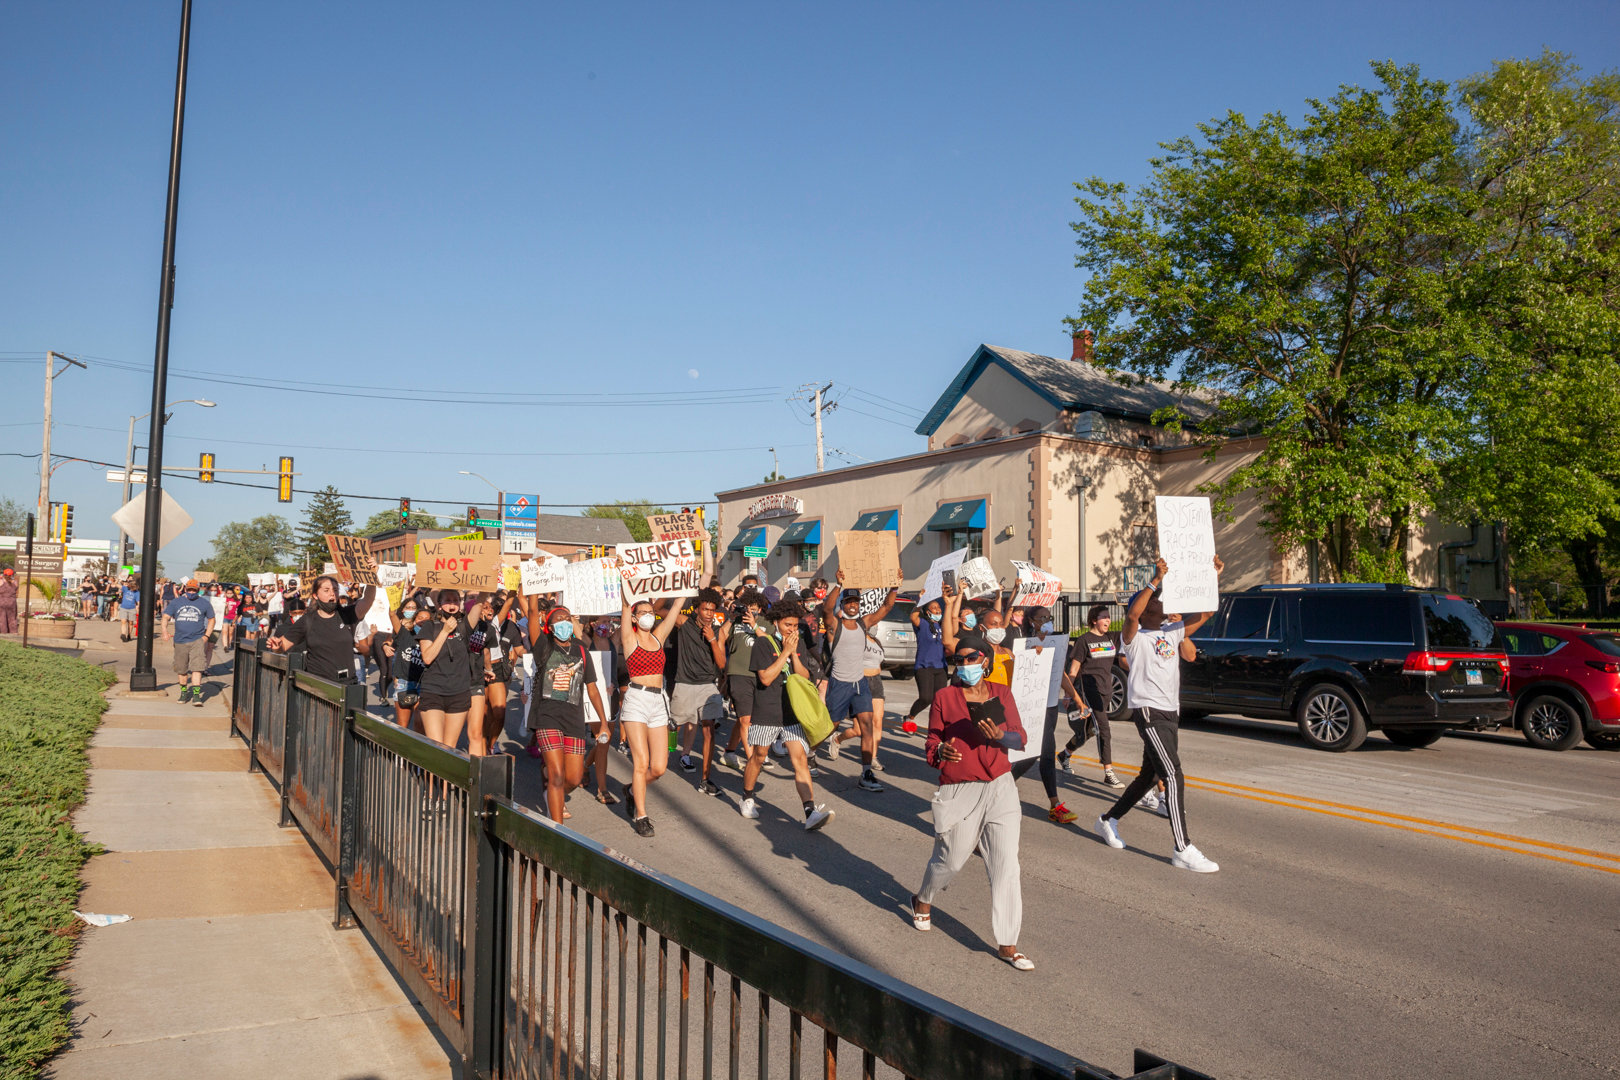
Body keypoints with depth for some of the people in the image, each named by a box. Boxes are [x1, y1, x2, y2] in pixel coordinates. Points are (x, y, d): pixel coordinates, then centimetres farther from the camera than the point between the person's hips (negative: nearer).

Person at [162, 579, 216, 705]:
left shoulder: (204, 603, 5)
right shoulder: (175, 602, 8)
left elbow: (211, 619, 14)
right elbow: (166, 617, 3)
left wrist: (206, 636, 2)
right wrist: (165, 631, -16)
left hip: (197, 640, -2)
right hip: (180, 640, 3)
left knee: (197, 667, -14)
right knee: (181, 669, 12)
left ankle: (196, 695, -15)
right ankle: (184, 692, 31)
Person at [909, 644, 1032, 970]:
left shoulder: (1001, 694, 6)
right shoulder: (944, 697, -2)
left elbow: (1020, 738, 5)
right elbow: (932, 743, 0)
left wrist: (999, 736, -16)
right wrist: (940, 751, -23)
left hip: (1000, 788, 3)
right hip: (959, 793, -2)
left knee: (1006, 865, -2)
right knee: (950, 860, 10)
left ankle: (1007, 945, 8)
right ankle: (922, 900, 44)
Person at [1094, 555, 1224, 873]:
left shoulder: (1172, 631, 13)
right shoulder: (1134, 636, -7)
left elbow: (1204, 615, 11)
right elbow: (1132, 615, -29)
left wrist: (1214, 577, 1)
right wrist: (1155, 580, -30)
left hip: (1171, 712, 8)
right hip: (1149, 712, -8)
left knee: (1150, 775, 17)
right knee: (1174, 775, -15)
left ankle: (1109, 820, 34)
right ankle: (1183, 850, -13)